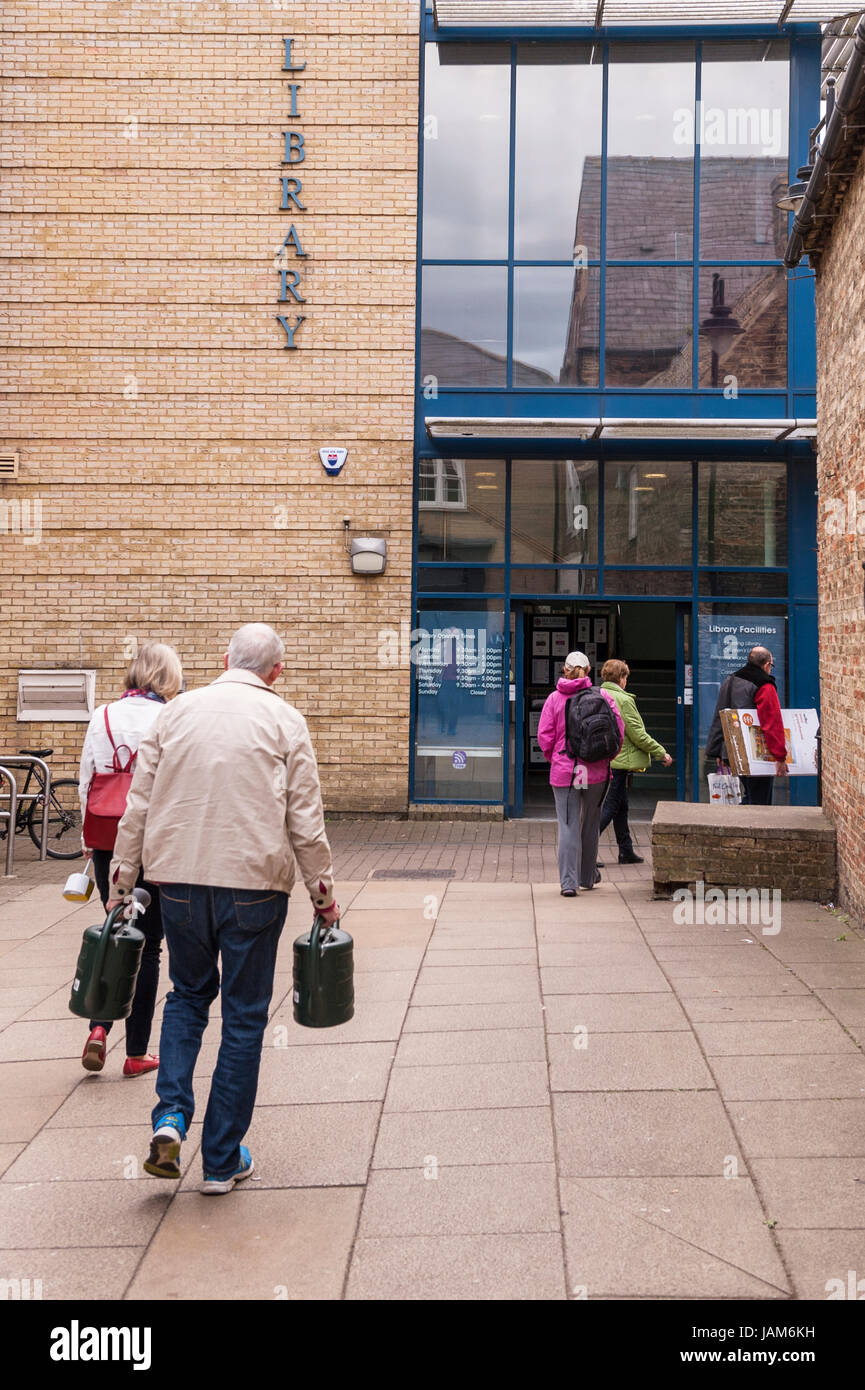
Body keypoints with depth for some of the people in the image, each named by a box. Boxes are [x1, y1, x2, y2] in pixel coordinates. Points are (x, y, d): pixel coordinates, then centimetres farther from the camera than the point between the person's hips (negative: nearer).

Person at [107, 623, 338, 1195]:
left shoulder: (177, 712, 6)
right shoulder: (284, 721, -2)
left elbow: (139, 806, 7)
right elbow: (306, 821, -3)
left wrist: (121, 883, 15)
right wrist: (323, 893, 7)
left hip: (178, 878, 3)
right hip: (254, 882, -2)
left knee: (188, 995, 23)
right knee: (244, 1015, 9)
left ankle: (171, 1115, 6)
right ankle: (223, 1160, 16)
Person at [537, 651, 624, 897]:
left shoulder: (554, 698, -1)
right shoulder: (602, 695, -1)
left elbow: (544, 736, -2)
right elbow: (619, 727, -3)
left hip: (564, 770, -1)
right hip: (596, 770, 1)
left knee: (568, 826, 0)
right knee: (590, 824, 15)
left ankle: (569, 881, -8)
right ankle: (588, 877, 28)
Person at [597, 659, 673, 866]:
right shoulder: (623, 700, -14)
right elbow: (638, 735, -14)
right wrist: (661, 753, -5)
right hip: (619, 762, -8)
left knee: (621, 806, 17)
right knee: (611, 806, -4)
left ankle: (626, 851, 24)